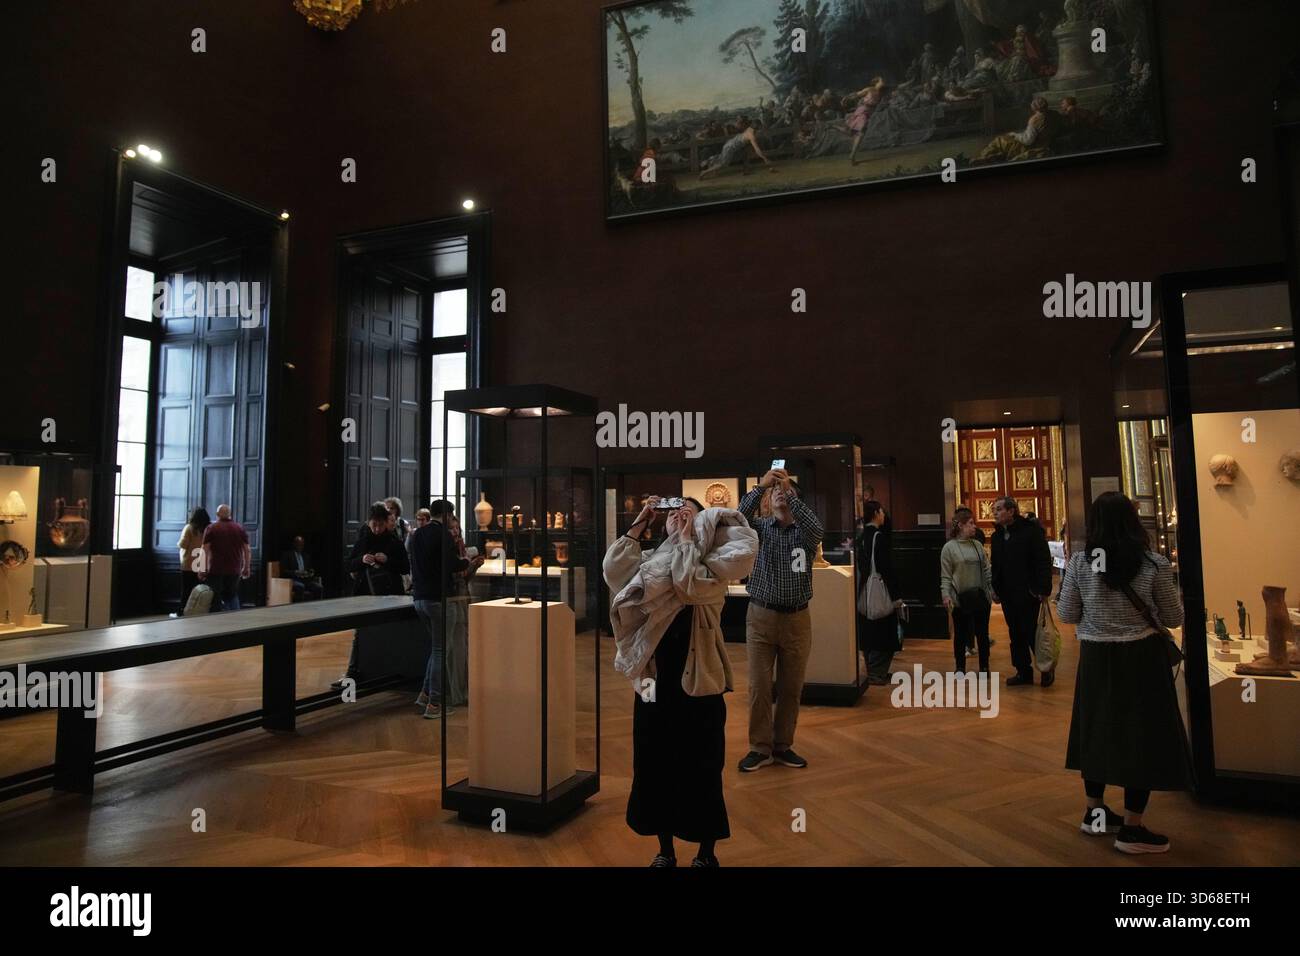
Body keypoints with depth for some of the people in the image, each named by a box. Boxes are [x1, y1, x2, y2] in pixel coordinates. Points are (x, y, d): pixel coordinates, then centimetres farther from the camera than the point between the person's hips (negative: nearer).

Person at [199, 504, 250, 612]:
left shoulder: (211, 528, -1)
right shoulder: (240, 528, 7)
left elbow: (205, 550, -8)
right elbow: (247, 550, 5)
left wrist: (202, 569, -7)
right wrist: (247, 568, 11)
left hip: (216, 570, -2)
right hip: (234, 570, 3)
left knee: (215, 599, 6)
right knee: (233, 596, 14)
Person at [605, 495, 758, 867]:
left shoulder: (711, 568, -5)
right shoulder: (651, 562, 8)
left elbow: (689, 584, -26)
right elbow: (612, 571, -9)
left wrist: (687, 535, -17)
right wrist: (639, 524, -7)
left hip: (698, 684, -4)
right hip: (654, 683, 5)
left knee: (700, 771, 6)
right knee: (655, 768, 13)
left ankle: (706, 853, 26)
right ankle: (665, 849, 32)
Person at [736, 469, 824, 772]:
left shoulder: (803, 531, 5)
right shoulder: (759, 527, 5)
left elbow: (817, 530, -18)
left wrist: (789, 490, -21)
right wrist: (760, 486, -23)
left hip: (797, 619, 1)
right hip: (761, 616, -1)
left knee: (791, 687, 8)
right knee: (759, 686, 1)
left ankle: (783, 746, 23)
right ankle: (760, 748, 13)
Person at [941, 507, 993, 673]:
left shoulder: (977, 545, 7)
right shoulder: (949, 547, -5)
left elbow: (987, 570, 10)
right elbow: (945, 575, -5)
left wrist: (994, 590, 5)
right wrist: (946, 595, -14)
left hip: (981, 596, 3)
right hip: (960, 598, -3)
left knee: (982, 633, 10)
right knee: (960, 634, 8)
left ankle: (984, 666, 24)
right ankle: (960, 667, 21)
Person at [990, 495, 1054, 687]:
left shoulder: (1031, 530, -10)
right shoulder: (997, 535, 10)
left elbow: (1044, 561, -13)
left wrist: (1044, 589, -18)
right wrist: (995, 589, 11)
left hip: (1028, 592, -6)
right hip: (1007, 594, 6)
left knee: (1031, 632, -2)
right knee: (1016, 635, 10)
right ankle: (1023, 671, 18)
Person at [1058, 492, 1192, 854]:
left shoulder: (1079, 562, -7)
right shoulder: (1155, 563, -10)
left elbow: (1067, 615, 0)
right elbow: (1174, 619, 0)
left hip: (1097, 658, 2)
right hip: (1142, 658, -2)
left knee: (1098, 730, 16)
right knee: (1142, 736, 7)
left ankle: (1095, 812, 28)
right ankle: (1131, 829, 13)